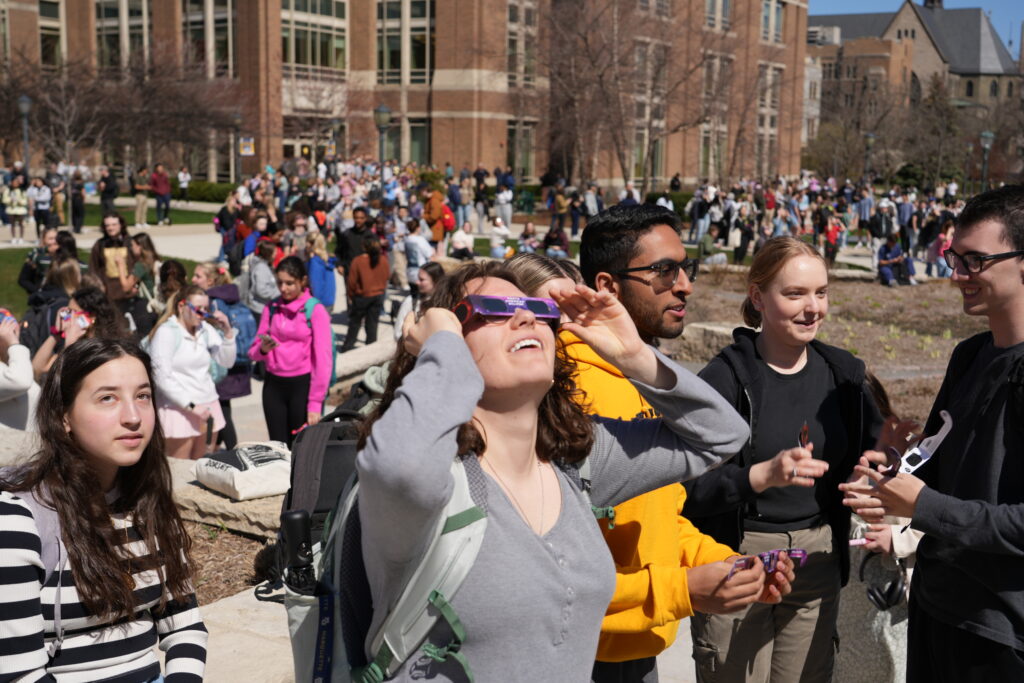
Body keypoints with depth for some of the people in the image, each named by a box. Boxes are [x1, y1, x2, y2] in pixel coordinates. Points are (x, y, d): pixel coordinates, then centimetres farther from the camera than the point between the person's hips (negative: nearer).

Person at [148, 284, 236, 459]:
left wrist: (228, 332, -5)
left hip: (207, 407, 5)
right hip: (180, 410, -5)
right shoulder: (166, 332, -6)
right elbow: (163, 378, -11)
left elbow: (227, 362, 8)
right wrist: (191, 406, -14)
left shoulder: (206, 329, 7)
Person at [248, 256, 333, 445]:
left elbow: (323, 359, -9)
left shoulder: (315, 311, -7)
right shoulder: (271, 308, 8)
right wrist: (262, 349, -14)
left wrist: (315, 403, -13)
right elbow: (253, 351, 11)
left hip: (302, 385, -4)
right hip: (273, 385, 4)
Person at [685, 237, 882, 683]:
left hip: (818, 563, 5)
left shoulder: (843, 373, 5)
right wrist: (762, 475, -31)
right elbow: (690, 490, -17)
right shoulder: (725, 377, -12)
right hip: (737, 566, -5)